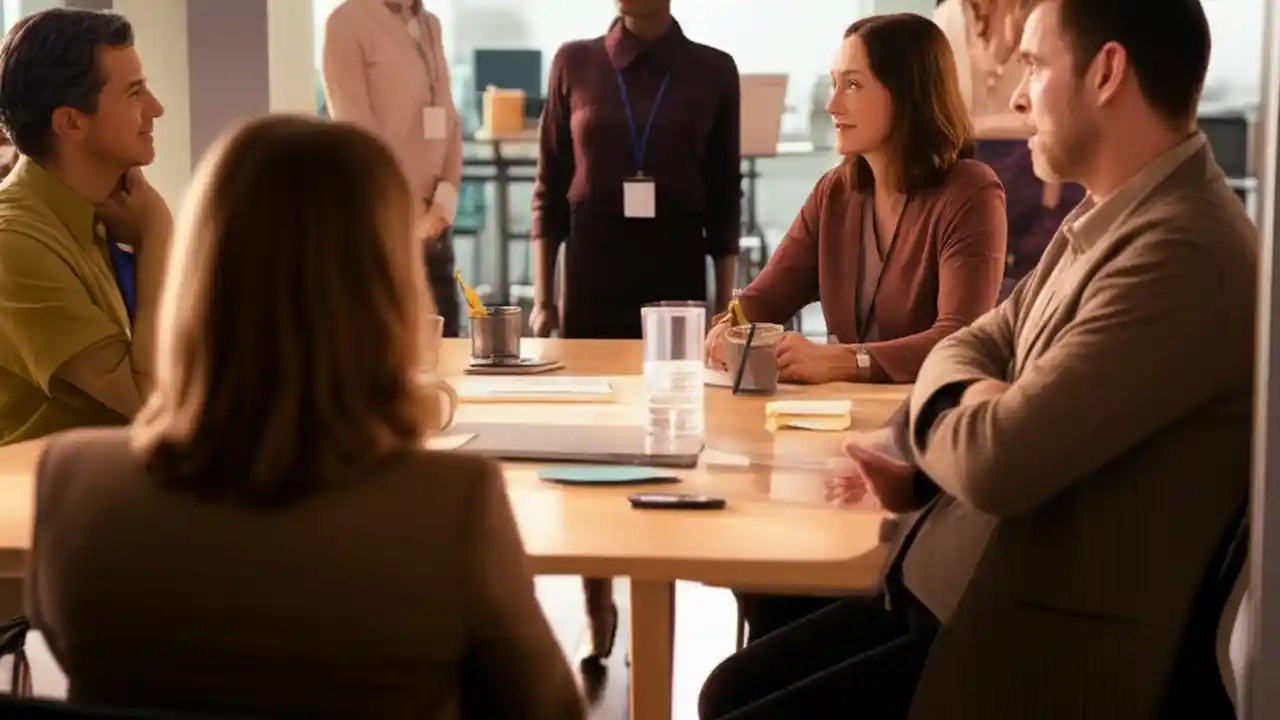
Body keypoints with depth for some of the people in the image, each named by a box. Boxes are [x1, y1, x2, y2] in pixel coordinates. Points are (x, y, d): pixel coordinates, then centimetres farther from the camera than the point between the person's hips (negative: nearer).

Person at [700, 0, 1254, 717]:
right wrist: (971, 406, -10)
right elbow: (970, 348, 15)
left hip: (1044, 645, -9)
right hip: (971, 586, 9)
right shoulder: (1107, 219, 10)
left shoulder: (1184, 254, -24)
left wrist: (933, 418, -5)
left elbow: (1001, 462, -29)